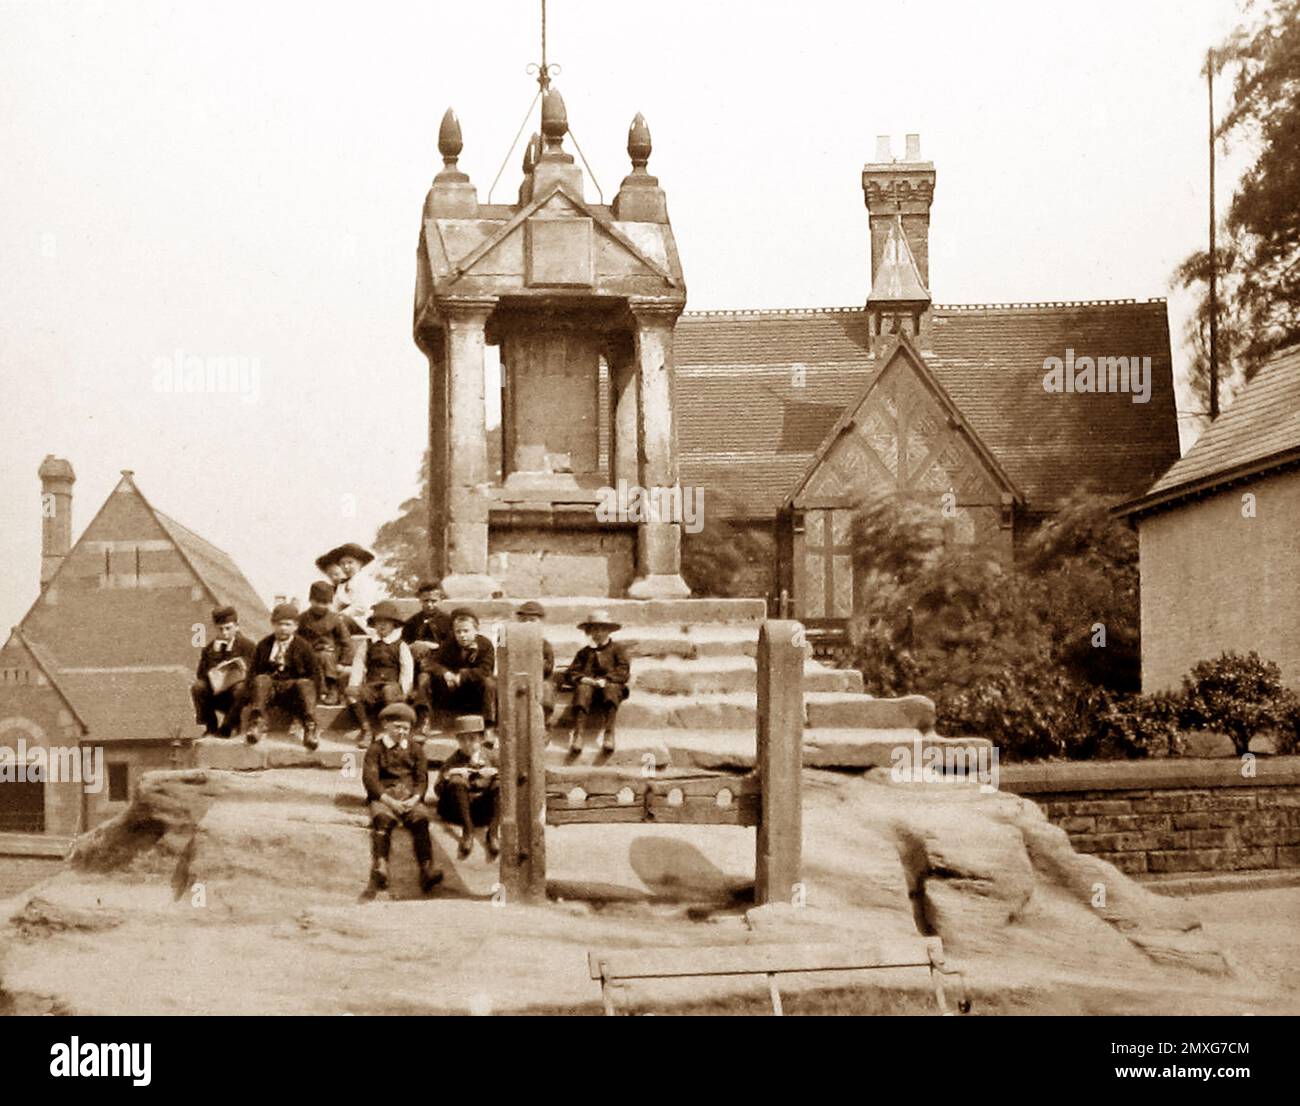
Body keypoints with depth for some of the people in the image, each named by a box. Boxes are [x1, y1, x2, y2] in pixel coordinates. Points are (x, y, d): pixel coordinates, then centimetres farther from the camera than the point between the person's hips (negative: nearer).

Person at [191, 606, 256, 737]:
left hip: (238, 697, -2)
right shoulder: (209, 649, 7)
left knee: (241, 689, -36)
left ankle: (225, 730, -22)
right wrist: (215, 653, -14)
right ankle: (210, 727, -11)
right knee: (198, 687, -25)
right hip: (217, 697, 2)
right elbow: (201, 675, -5)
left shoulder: (249, 646, 0)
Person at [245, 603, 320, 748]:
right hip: (270, 687, 2)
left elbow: (315, 673, 5)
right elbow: (255, 670, 11)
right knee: (261, 680, -31)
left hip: (293, 687, -1)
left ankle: (309, 729, -47)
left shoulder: (303, 647, 6)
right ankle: (256, 723, -47)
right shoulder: (264, 645, 13)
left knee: (305, 684, -33)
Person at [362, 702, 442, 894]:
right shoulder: (376, 748, 11)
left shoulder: (415, 748, 19)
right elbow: (369, 778, -2)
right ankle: (380, 866, -48)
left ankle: (427, 869, -40)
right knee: (382, 818, -35)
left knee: (421, 817, -30)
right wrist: (390, 801, -15)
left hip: (410, 798, 2)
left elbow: (422, 778, 11)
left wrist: (415, 798, -10)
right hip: (383, 797, -1)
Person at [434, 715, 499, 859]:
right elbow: (438, 791, 1)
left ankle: (492, 834, -27)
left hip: (486, 810, 1)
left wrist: (495, 772, -14)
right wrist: (449, 775, -16)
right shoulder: (452, 761, 9)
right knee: (457, 781, -28)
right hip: (459, 811, -1)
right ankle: (467, 833, -28)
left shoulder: (490, 757, 13)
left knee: (500, 785, -25)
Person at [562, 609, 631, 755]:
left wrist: (605, 680, -14)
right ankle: (577, 734, -46)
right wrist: (582, 679, -9)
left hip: (611, 686, -2)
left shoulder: (617, 648, 18)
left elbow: (624, 672, 2)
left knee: (612, 688, -38)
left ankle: (609, 733, -48)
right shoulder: (584, 652, 26)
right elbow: (570, 673, 14)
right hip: (589, 687, 2)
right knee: (582, 689, -34)